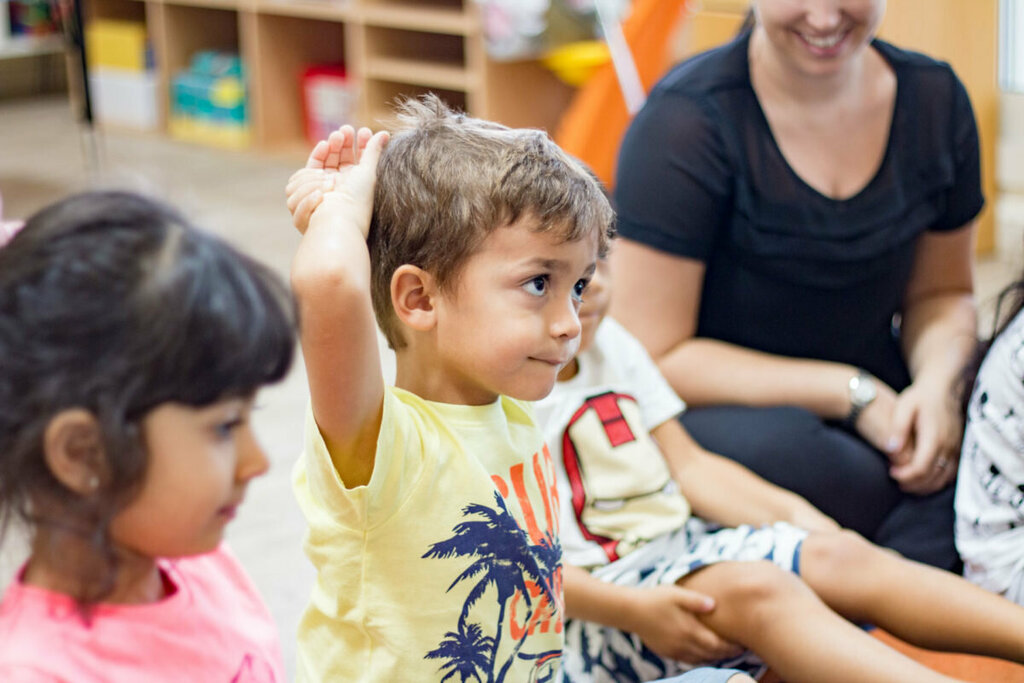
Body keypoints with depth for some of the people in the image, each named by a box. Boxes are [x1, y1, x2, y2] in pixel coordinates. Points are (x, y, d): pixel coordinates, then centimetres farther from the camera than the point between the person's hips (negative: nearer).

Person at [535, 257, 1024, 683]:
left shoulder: (611, 345, 14)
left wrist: (789, 511, 2)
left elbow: (687, 463, 16)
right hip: (594, 602, -8)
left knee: (837, 556, -14)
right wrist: (632, 609, -27)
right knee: (757, 589, -32)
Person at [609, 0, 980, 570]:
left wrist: (937, 380, -9)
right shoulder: (690, 121, -15)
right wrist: (850, 393, -18)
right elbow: (653, 358, -15)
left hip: (873, 409, 4)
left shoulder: (935, 99, 3)